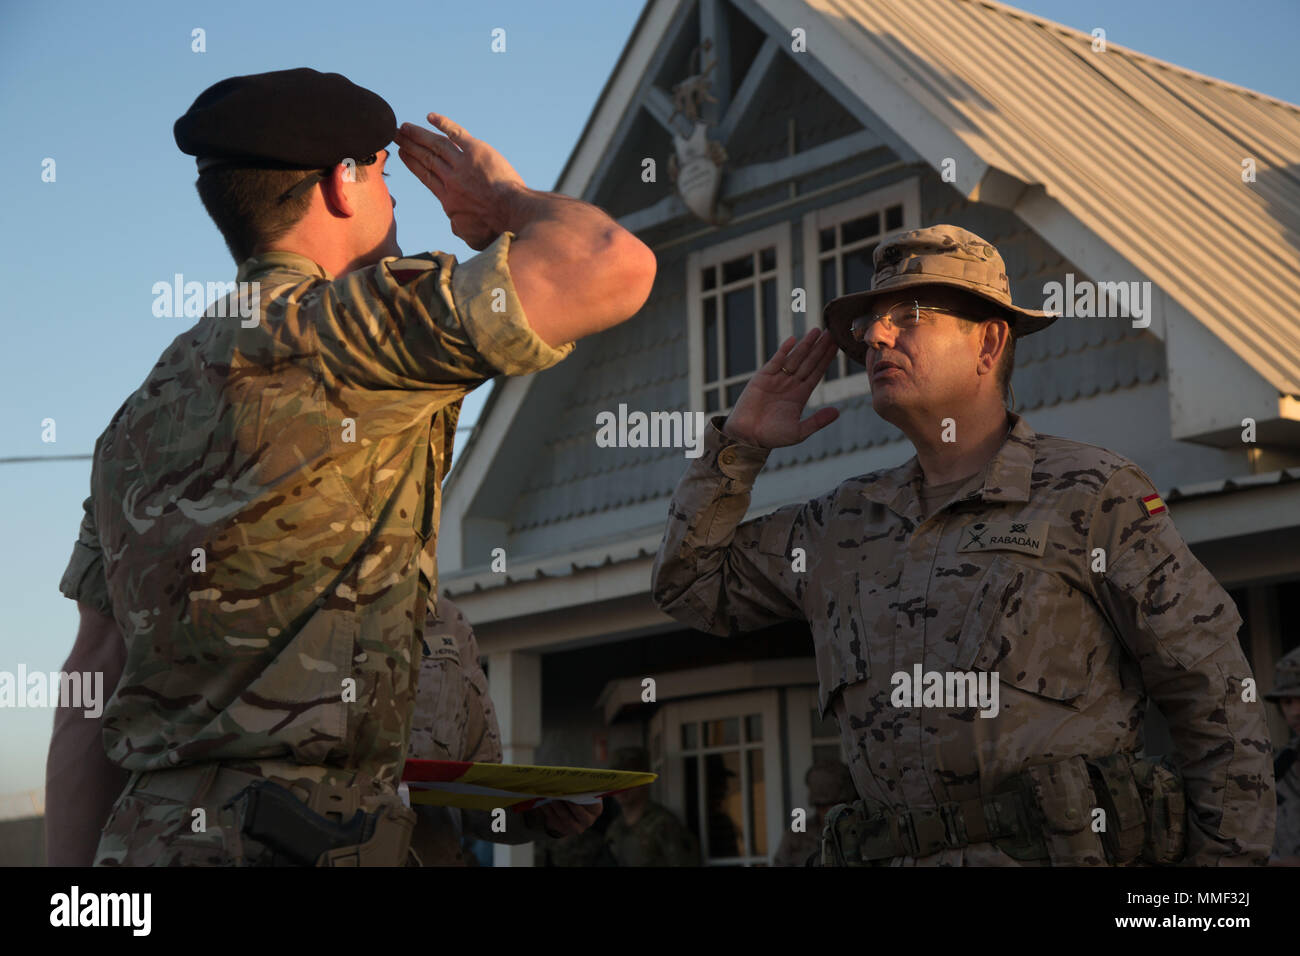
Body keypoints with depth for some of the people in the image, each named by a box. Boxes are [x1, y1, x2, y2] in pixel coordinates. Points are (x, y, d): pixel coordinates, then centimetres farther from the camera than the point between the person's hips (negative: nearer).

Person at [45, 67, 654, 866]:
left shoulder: (143, 415, 16)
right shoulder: (338, 326, -10)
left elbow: (91, 677, 15)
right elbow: (611, 267, -19)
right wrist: (507, 200, 4)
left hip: (148, 833, 9)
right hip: (275, 842, -9)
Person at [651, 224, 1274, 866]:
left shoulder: (1092, 495, 4)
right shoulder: (842, 521, 19)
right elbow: (691, 584, 28)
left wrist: (1228, 861, -3)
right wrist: (739, 444, 20)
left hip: (1068, 846, -5)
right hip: (893, 852, 5)